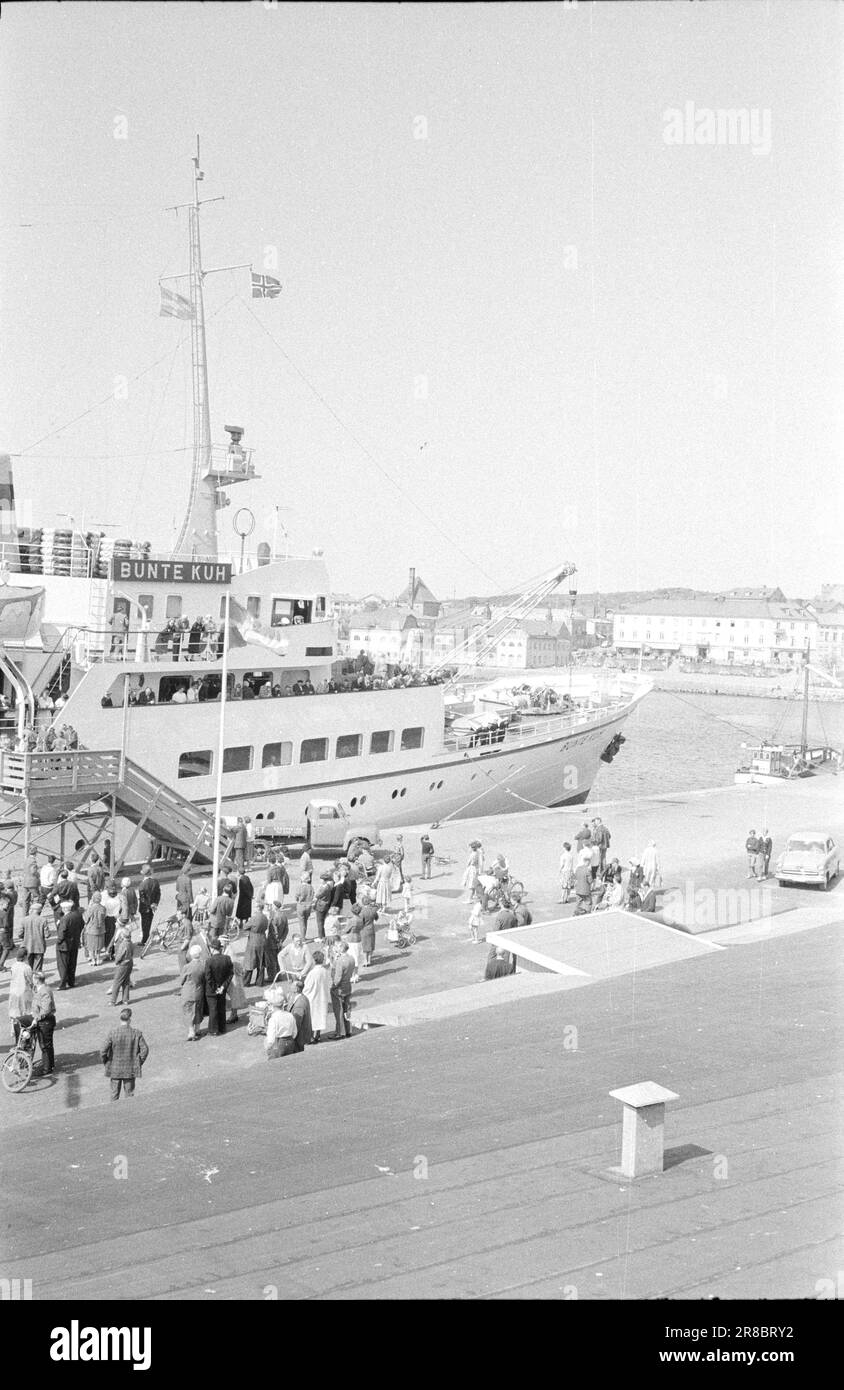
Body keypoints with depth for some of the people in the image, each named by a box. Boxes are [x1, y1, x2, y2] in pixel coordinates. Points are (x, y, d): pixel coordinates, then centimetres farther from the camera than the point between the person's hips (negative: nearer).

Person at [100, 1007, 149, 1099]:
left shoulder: (113, 1033, -14)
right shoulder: (136, 1033, -11)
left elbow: (103, 1050, -14)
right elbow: (144, 1050, -9)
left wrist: (106, 1063, 3)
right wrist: (139, 1063, 6)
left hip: (115, 1069, 0)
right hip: (131, 1070, 0)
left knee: (114, 1095, 14)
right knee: (129, 1094, 14)